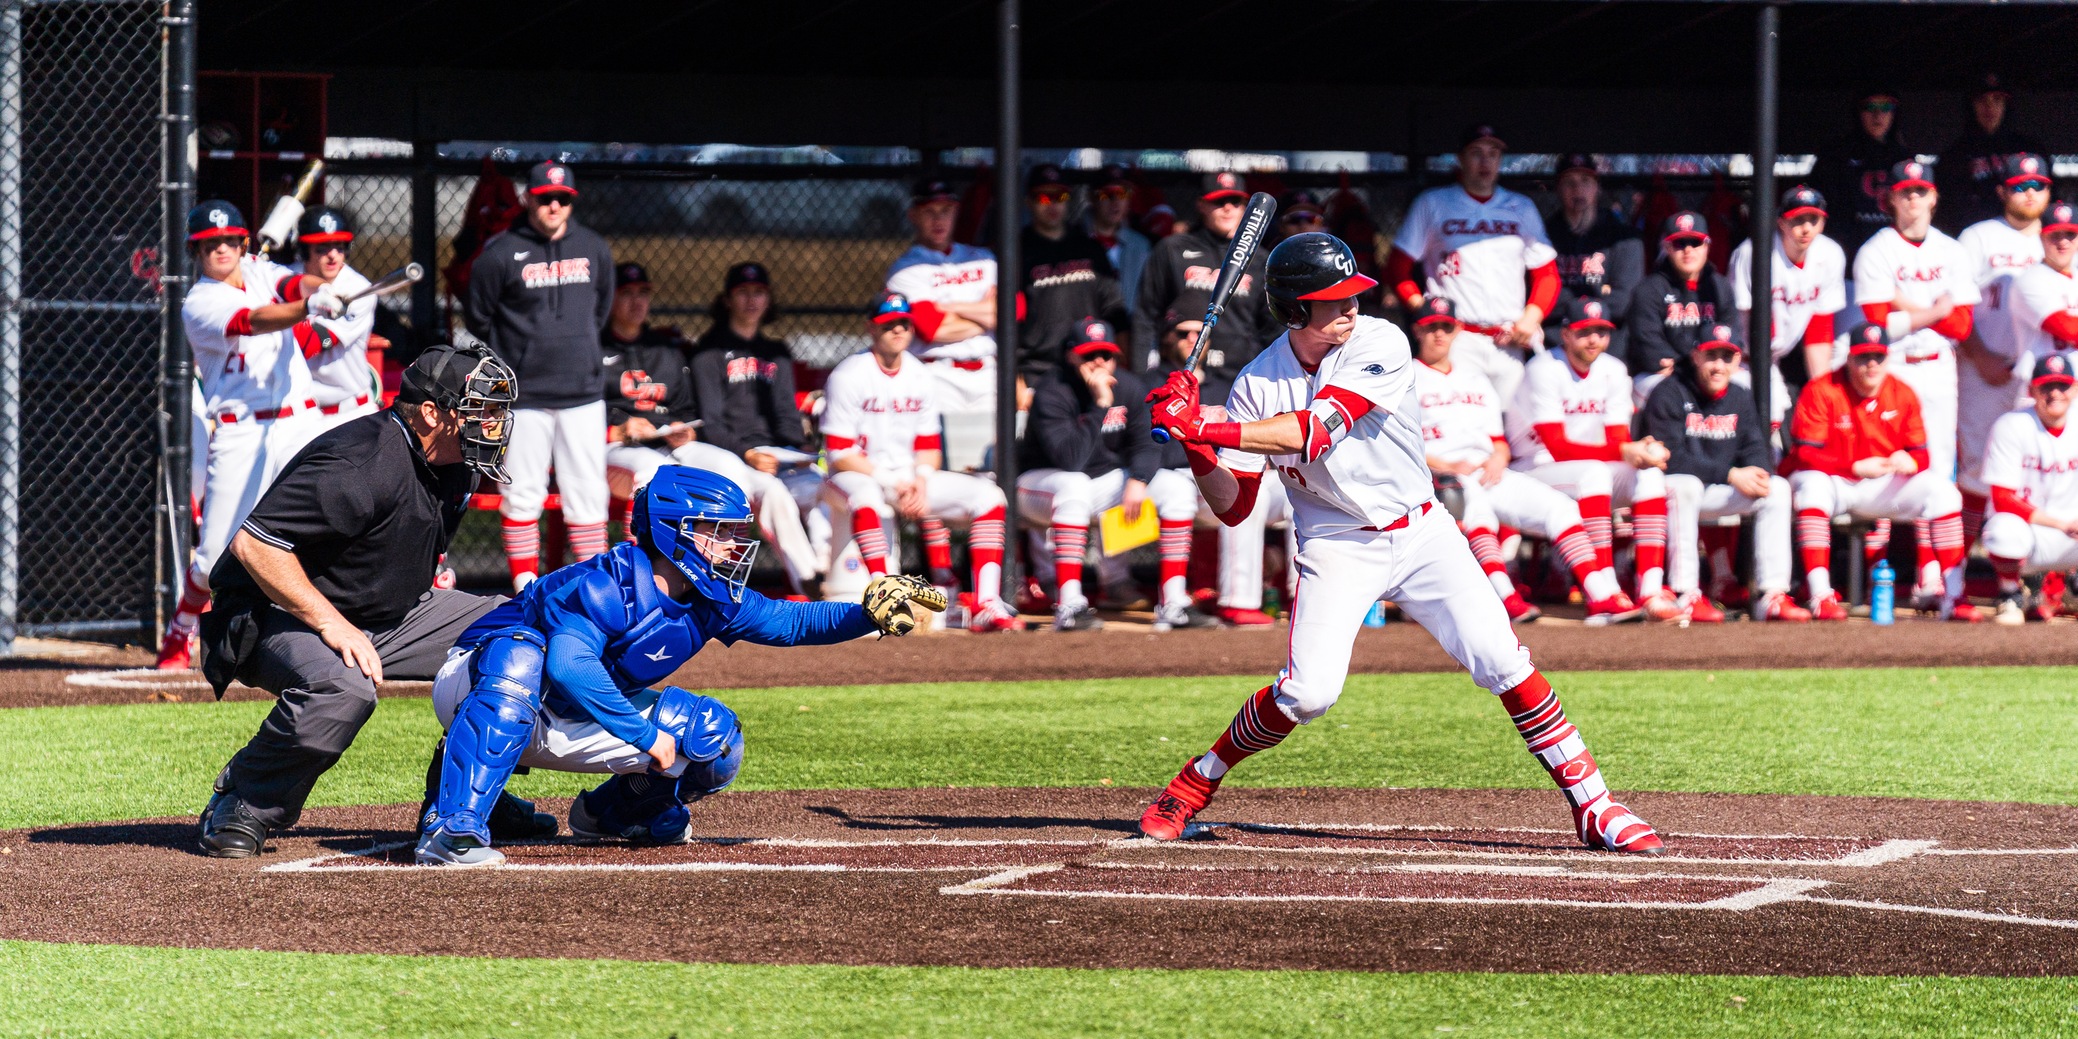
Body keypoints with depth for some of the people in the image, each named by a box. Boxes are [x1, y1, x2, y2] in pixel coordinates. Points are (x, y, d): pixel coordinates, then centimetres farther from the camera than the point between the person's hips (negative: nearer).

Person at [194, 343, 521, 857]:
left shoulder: (452, 466, 1)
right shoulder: (360, 466, -27)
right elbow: (252, 545, -29)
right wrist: (332, 625, -29)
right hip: (283, 617, -9)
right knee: (343, 687, -40)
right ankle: (240, 808, -18)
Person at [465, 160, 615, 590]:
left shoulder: (594, 249, 7)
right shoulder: (500, 255, -6)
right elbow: (477, 316, 3)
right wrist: (515, 354, 8)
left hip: (582, 393, 3)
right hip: (524, 396, -3)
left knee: (588, 494, 3)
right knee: (522, 493, 1)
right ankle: (525, 585, 8)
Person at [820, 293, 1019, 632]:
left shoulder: (921, 378, 6)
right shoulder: (848, 376, -12)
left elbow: (928, 448, 11)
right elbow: (839, 455, -15)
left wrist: (920, 481, -11)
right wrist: (892, 483, -21)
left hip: (909, 480, 6)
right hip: (858, 476, -6)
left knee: (987, 495, -10)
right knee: (866, 496, -42)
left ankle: (986, 605, -19)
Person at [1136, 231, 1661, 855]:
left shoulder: (1379, 346, -16)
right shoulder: (1259, 383, -7)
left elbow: (1313, 431, -28)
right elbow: (1232, 507, -7)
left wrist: (1203, 429, -33)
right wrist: (1195, 444, -25)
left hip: (1422, 534, 0)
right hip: (1337, 546, 0)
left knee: (1502, 661, -9)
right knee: (1308, 691, -16)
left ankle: (1593, 807, -1)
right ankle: (1192, 787, 5)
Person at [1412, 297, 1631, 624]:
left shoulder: (1475, 380, 28)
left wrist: (1497, 459, -3)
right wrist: (1446, 466, -18)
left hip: (1491, 472, 6)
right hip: (1436, 479, -6)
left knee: (1559, 507, -14)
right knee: (1474, 495, -39)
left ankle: (1602, 596, -22)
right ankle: (1505, 597, -51)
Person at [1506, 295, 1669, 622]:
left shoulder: (1613, 371, 6)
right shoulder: (1545, 370, -16)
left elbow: (1619, 440, 0)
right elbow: (1558, 447, -23)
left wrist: (1641, 451, -25)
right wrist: (1623, 452, -32)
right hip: (1533, 471, -7)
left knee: (1650, 473, -19)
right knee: (1593, 471, -35)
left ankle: (1651, 591, -28)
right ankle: (1602, 597, -43)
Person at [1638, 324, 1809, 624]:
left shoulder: (1741, 399, 9)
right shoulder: (1669, 394, -13)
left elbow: (1755, 449, 4)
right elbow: (1671, 457, -21)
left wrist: (1759, 473, -22)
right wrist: (1731, 475, -25)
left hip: (1716, 495, 6)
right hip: (1670, 491, -6)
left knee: (1777, 487, -10)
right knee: (1684, 485, -38)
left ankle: (1772, 596, -18)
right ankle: (1686, 597, -37)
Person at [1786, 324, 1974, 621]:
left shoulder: (1903, 395, 0)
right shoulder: (1821, 392, -13)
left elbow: (1920, 453, 1)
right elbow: (1804, 454, -19)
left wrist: (1911, 461, -24)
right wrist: (1856, 468, -27)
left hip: (1883, 486, 4)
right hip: (1833, 482, -4)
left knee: (1941, 488, -15)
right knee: (1811, 485, -38)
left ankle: (1953, 596, -19)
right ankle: (1820, 596, -42)